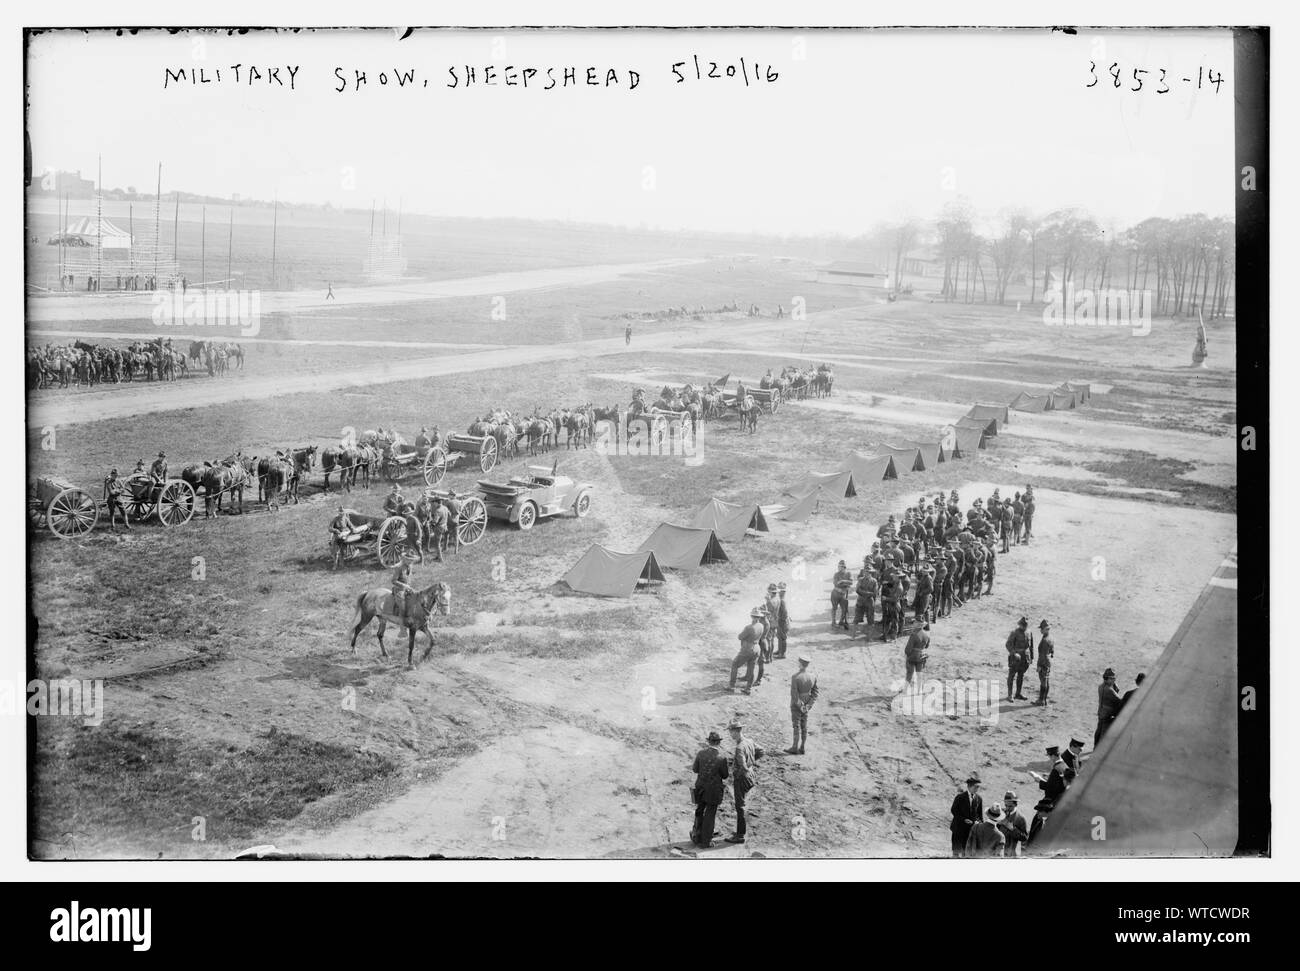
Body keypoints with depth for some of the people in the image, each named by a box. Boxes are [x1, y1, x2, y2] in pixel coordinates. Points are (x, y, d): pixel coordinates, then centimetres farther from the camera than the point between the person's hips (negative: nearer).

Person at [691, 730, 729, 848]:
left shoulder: (701, 753, -9)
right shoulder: (722, 757, -18)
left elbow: (695, 769, 4)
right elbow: (725, 775, -6)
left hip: (701, 788, 3)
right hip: (714, 790, -3)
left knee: (700, 811, 23)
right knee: (710, 816, 9)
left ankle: (697, 836, 30)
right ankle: (705, 842, 14)